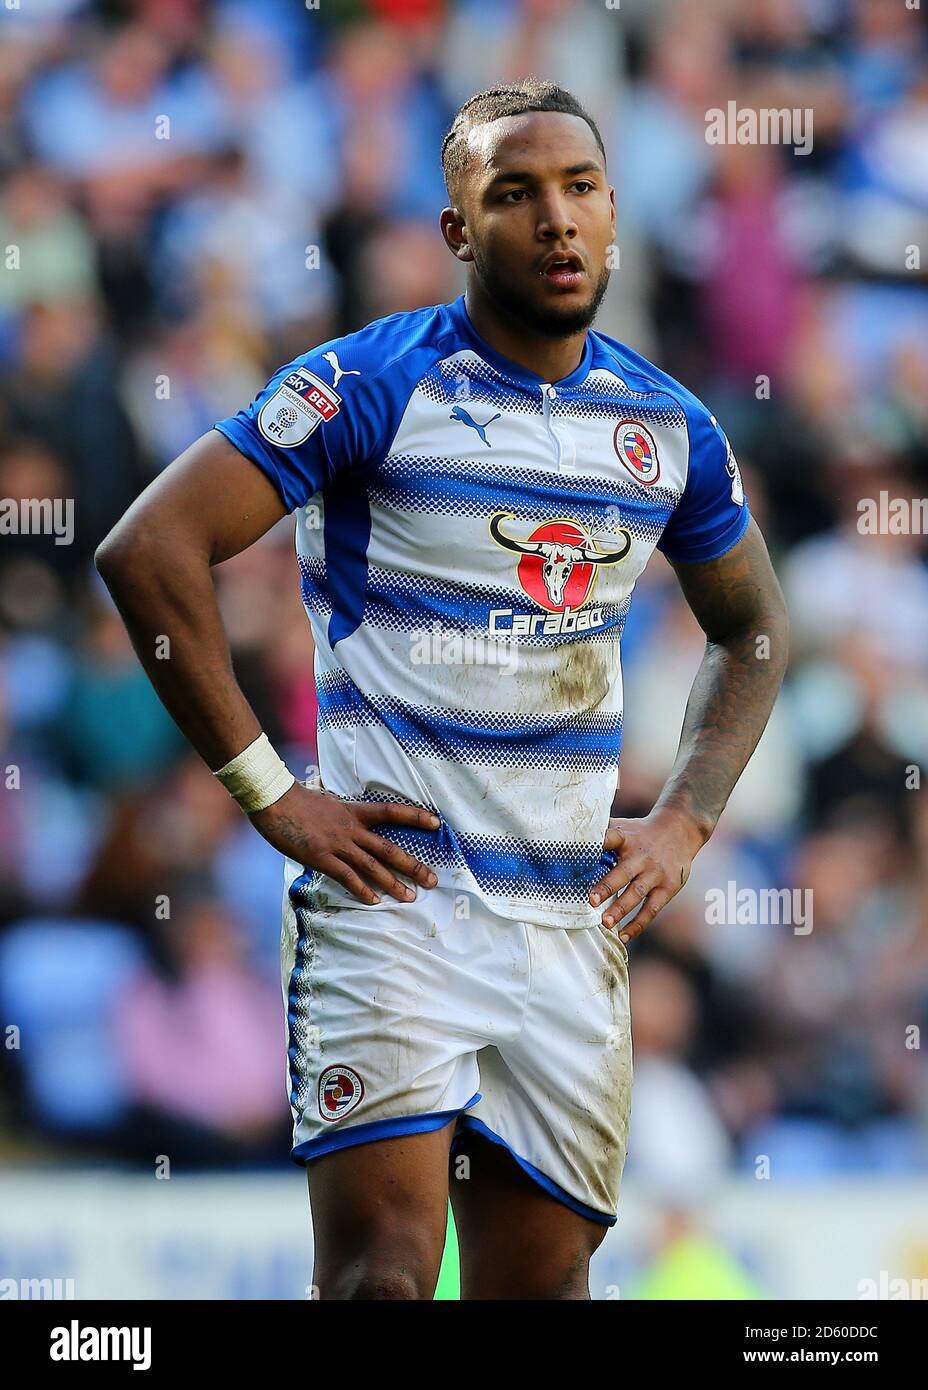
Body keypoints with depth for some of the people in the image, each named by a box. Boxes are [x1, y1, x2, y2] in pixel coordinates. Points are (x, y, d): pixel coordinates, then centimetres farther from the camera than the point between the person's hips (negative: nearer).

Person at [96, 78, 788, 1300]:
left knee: (542, 1276, 7)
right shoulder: (373, 384, -7)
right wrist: (267, 796, -13)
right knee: (384, 1267, -15)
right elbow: (149, 549, -12)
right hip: (392, 892, -5)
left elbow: (753, 629, 26)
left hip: (572, 915, 5)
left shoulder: (669, 428, 10)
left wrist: (685, 822, 11)